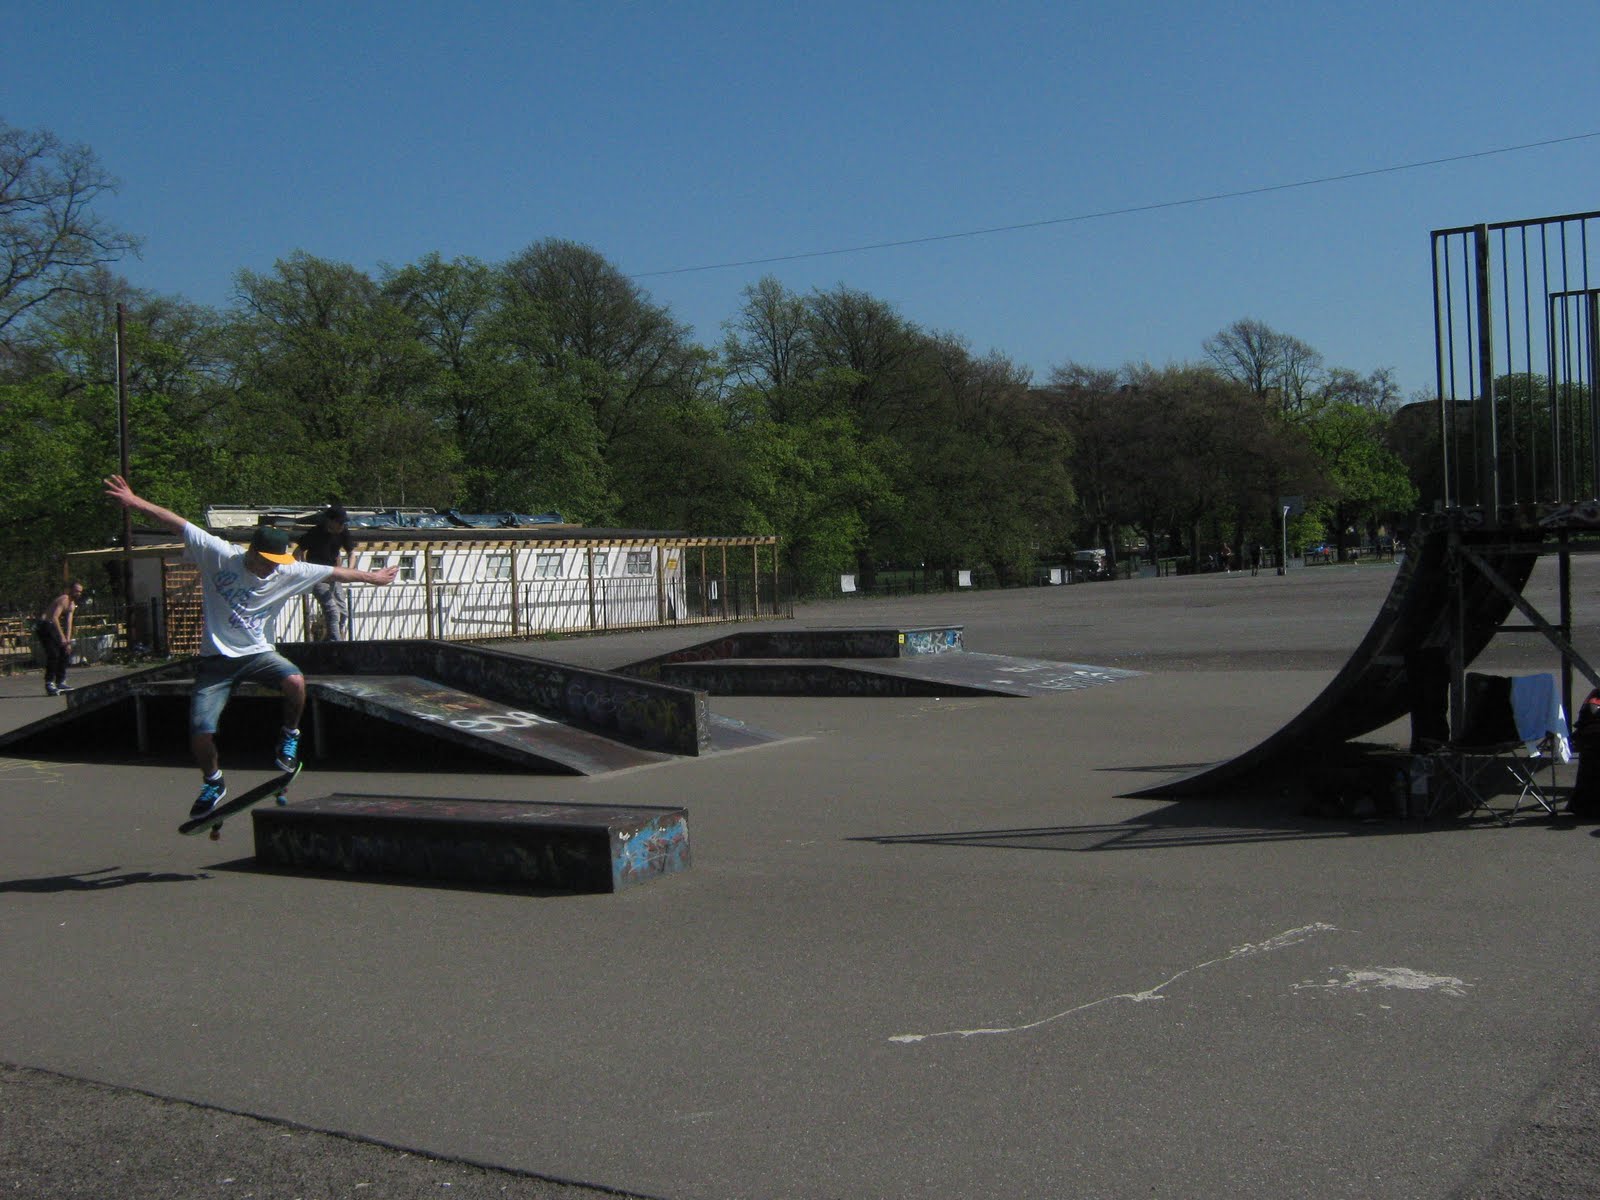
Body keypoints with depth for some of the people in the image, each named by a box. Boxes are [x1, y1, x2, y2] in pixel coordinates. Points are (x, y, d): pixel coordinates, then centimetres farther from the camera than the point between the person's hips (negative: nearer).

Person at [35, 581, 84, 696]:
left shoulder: (72, 605, 14)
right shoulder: (63, 600, -18)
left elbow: (68, 623, 13)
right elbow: (54, 617, -28)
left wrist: (68, 641, 4)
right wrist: (62, 637, -29)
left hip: (52, 627, 10)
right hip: (44, 625, -10)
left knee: (65, 652, 9)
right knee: (53, 654, -18)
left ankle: (60, 682, 16)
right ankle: (49, 684, -15)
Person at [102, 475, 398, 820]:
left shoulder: (289, 572, -3)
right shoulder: (219, 555, -10)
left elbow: (335, 572, 7)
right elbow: (176, 522, -11)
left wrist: (372, 577, 15)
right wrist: (135, 502, -17)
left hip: (257, 653, 1)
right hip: (216, 659, -1)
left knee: (294, 681, -32)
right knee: (200, 732, -11)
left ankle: (290, 736, -3)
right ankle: (213, 783, 20)